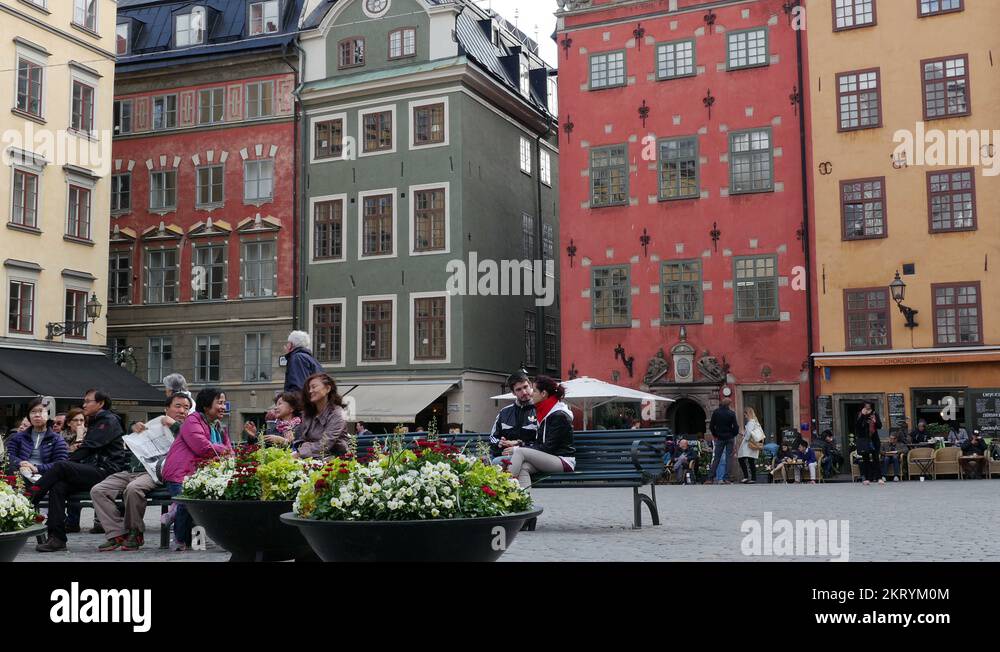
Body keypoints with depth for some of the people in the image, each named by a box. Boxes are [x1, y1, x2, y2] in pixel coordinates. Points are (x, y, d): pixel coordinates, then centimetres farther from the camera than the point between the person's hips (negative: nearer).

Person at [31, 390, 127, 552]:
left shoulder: (109, 421, -1)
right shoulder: (94, 422, 28)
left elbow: (88, 447, -10)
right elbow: (87, 450, 21)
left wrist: (67, 461, -8)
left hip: (106, 471, -8)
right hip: (94, 471, 8)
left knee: (60, 466, -24)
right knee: (58, 487, -17)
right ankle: (57, 538, -21)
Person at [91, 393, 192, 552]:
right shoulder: (155, 424, 27)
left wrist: (174, 424, -5)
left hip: (155, 473, -6)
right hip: (133, 471, 6)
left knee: (133, 488, -36)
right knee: (97, 490, -13)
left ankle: (135, 533, -15)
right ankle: (118, 533, -15)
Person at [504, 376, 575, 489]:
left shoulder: (559, 416, -12)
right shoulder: (544, 413, 15)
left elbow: (548, 447, -17)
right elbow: (539, 442, 17)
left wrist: (517, 449, -15)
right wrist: (518, 444, 0)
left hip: (563, 461, -7)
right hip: (551, 460, 7)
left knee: (520, 452, -23)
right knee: (523, 467, -24)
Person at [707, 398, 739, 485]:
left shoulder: (716, 412, 1)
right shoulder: (731, 413, -7)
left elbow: (711, 426, 2)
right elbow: (735, 426, -9)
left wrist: (715, 435, 14)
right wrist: (734, 434, 7)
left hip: (719, 438, 2)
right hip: (729, 438, -2)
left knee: (716, 458, 6)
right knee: (727, 458, 3)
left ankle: (710, 478, -2)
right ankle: (724, 478, -1)